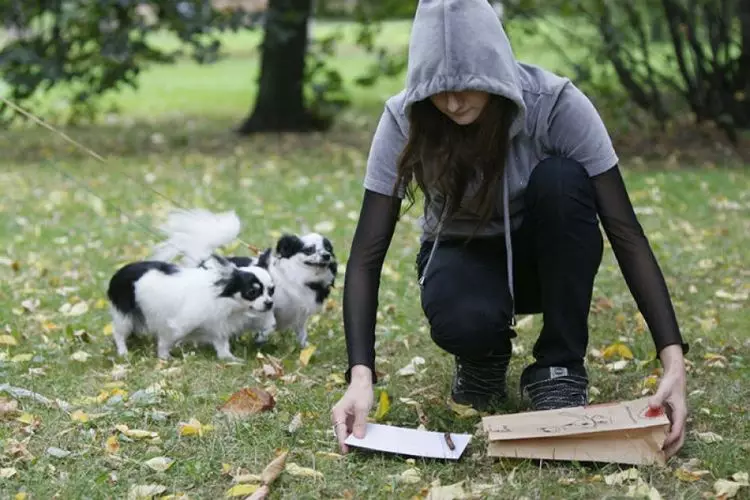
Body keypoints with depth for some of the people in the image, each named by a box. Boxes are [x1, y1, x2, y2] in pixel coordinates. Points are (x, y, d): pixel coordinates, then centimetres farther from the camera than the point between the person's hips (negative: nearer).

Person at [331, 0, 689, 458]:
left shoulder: (557, 105, -27)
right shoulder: (404, 121, -23)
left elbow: (625, 233, -28)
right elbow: (367, 255, -24)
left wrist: (673, 360, -38)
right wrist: (361, 376, -38)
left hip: (541, 254, 1)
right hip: (463, 252, -1)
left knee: (561, 179, -33)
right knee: (463, 322, -37)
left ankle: (559, 368, -17)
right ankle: (485, 357, 2)